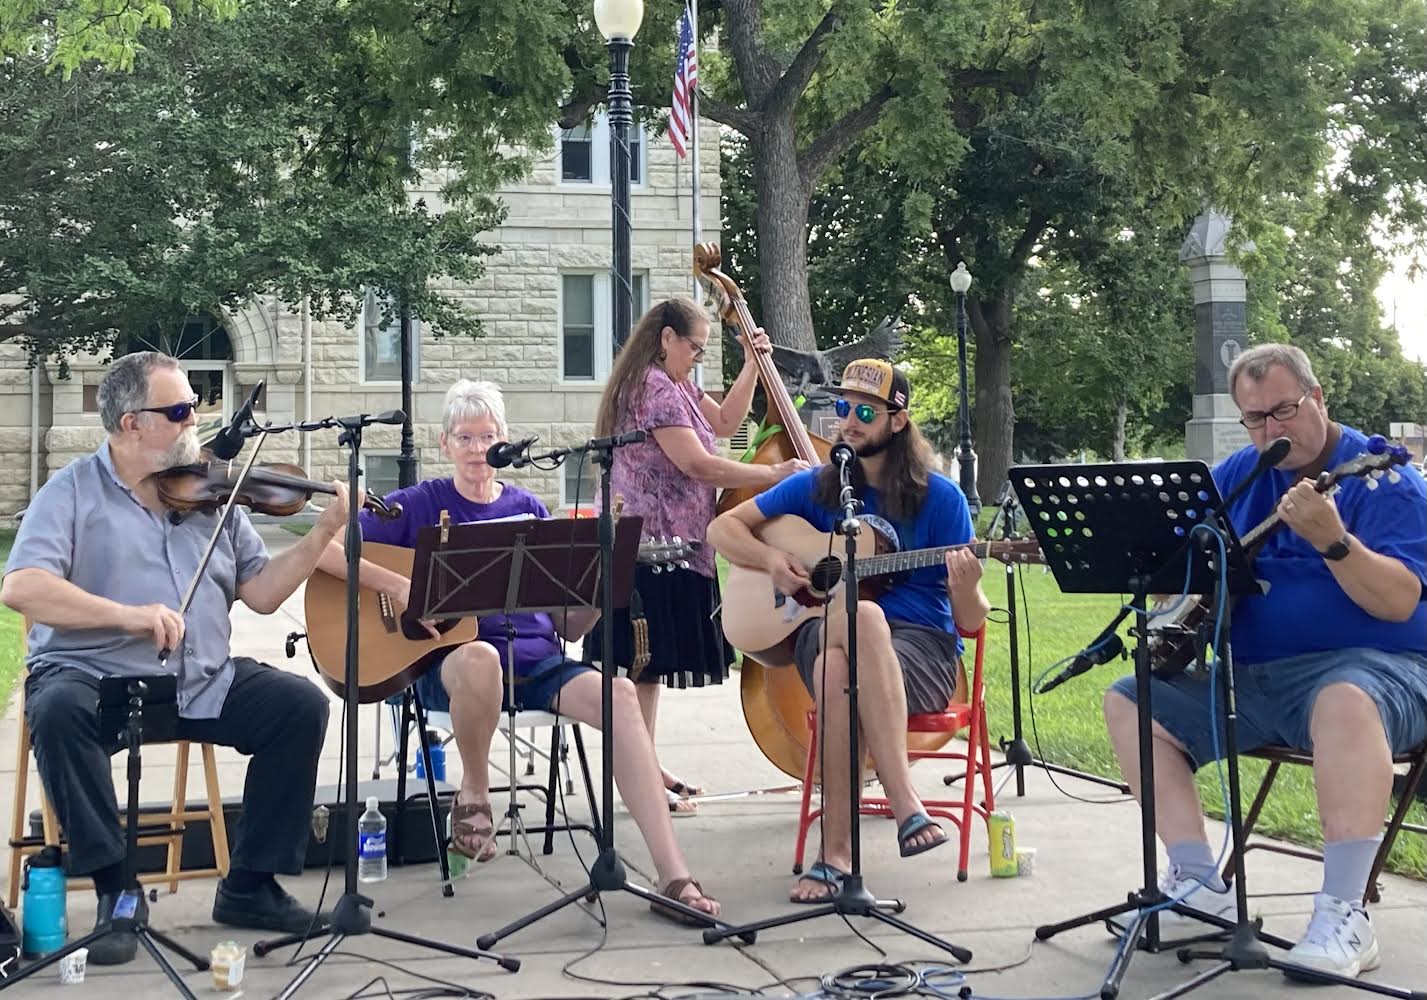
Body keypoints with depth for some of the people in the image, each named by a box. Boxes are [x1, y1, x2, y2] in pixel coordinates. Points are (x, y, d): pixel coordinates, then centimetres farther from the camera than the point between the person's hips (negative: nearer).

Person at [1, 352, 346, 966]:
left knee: (302, 705, -14)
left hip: (204, 683, 4)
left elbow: (260, 592, 7)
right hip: (93, 677, -4)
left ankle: (251, 885, -3)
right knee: (57, 713, -35)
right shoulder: (74, 492, -1)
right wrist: (128, 615, -26)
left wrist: (324, 532, -5)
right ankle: (117, 892, -19)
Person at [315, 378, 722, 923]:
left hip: (534, 659, 3)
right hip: (448, 659, -3)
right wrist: (398, 586, -16)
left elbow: (569, 626, 15)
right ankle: (472, 797, -11)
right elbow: (324, 550, -4)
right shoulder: (419, 505, 7)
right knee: (479, 657, -40)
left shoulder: (528, 509, 16)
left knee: (618, 694, -26)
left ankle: (673, 878, -30)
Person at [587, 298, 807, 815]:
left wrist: (752, 363, 17)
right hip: (652, 543, -11)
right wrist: (775, 474, -15)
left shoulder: (675, 386, 18)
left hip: (667, 543, 11)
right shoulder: (655, 388, -15)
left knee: (651, 663, 14)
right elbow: (696, 463, -21)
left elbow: (725, 421, 23)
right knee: (646, 662, -7)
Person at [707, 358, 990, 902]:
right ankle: (907, 807, -38)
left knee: (837, 670, -38)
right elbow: (723, 527, 15)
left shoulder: (939, 497, 1)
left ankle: (837, 853, -34)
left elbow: (970, 621, 0)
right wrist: (771, 560, -4)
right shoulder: (817, 485, 10)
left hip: (921, 648, -2)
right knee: (860, 616, -37)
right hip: (821, 631, 2)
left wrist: (967, 589, -24)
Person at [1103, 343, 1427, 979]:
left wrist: (1333, 541, -36)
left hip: (1368, 666, -7)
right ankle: (1201, 885, -10)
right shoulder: (1238, 474, 11)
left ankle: (1344, 915, -36)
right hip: (1250, 677, 7)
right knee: (1129, 702, -5)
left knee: (1346, 703, -41)